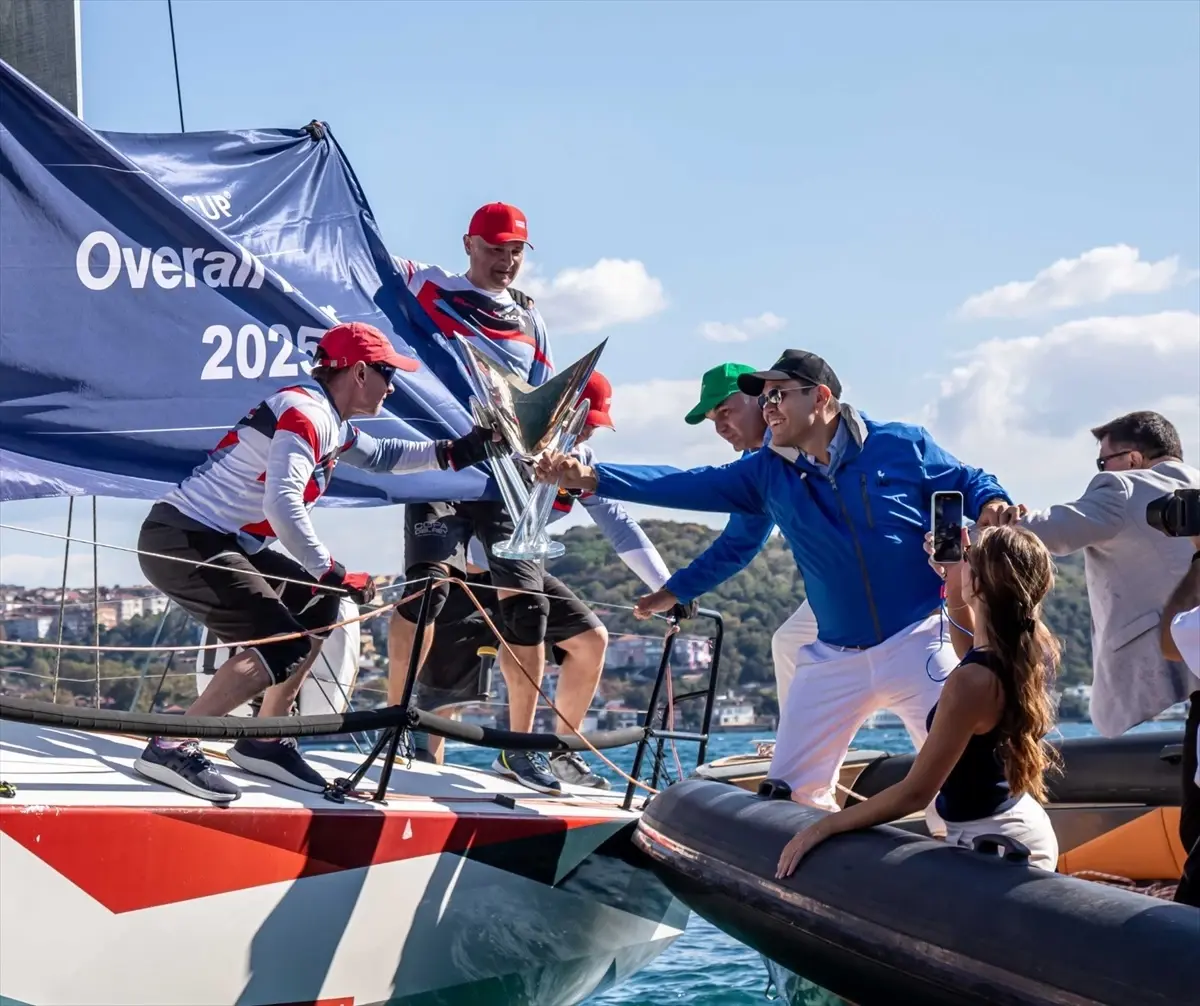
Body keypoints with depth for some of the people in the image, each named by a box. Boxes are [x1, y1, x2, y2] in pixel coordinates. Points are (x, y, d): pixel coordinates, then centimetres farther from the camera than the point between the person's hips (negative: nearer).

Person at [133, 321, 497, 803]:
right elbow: (282, 504, -27)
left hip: (217, 542, 11)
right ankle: (170, 748, -18)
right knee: (283, 649, -18)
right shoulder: (305, 413, -15)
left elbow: (380, 456, 35)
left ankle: (264, 743, 18)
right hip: (184, 542, -11)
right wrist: (333, 573, -22)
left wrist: (457, 451, 24)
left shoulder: (331, 422, 15)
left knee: (316, 606, 16)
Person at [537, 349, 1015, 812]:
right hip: (833, 658, 4)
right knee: (790, 789, 5)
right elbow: (686, 487, 2)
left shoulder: (903, 445, -3)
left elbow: (968, 482, 7)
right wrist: (592, 477, -7)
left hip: (919, 644, -4)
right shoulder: (768, 473, 6)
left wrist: (992, 506, -17)